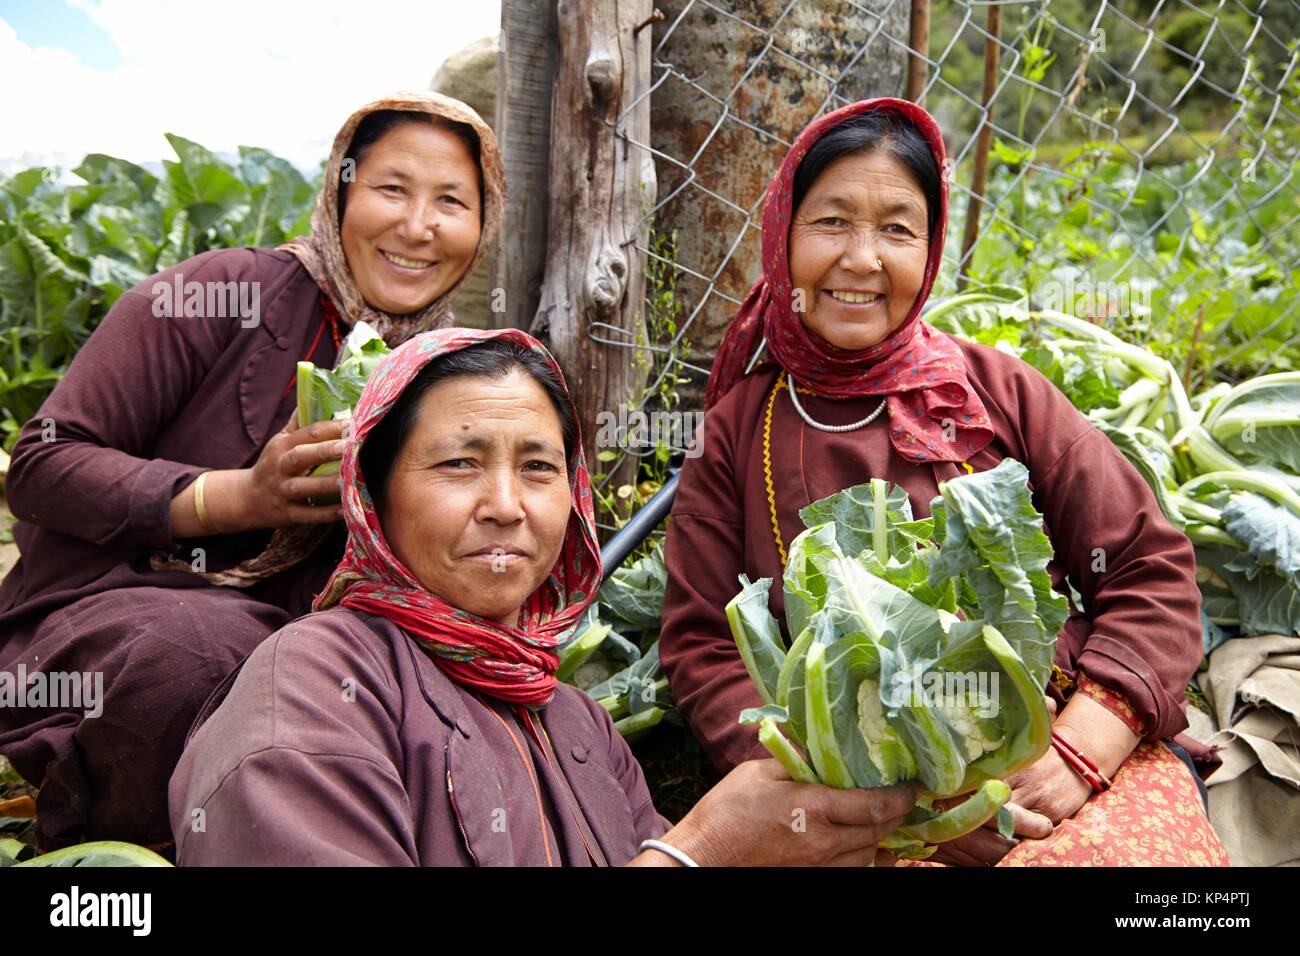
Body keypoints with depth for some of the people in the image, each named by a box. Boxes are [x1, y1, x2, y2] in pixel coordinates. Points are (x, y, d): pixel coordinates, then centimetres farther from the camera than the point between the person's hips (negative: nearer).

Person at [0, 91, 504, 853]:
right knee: (205, 647, -37)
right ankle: (89, 842, -6)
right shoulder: (222, 294, -10)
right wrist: (240, 497, -23)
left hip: (278, 638, 4)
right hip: (97, 615, -4)